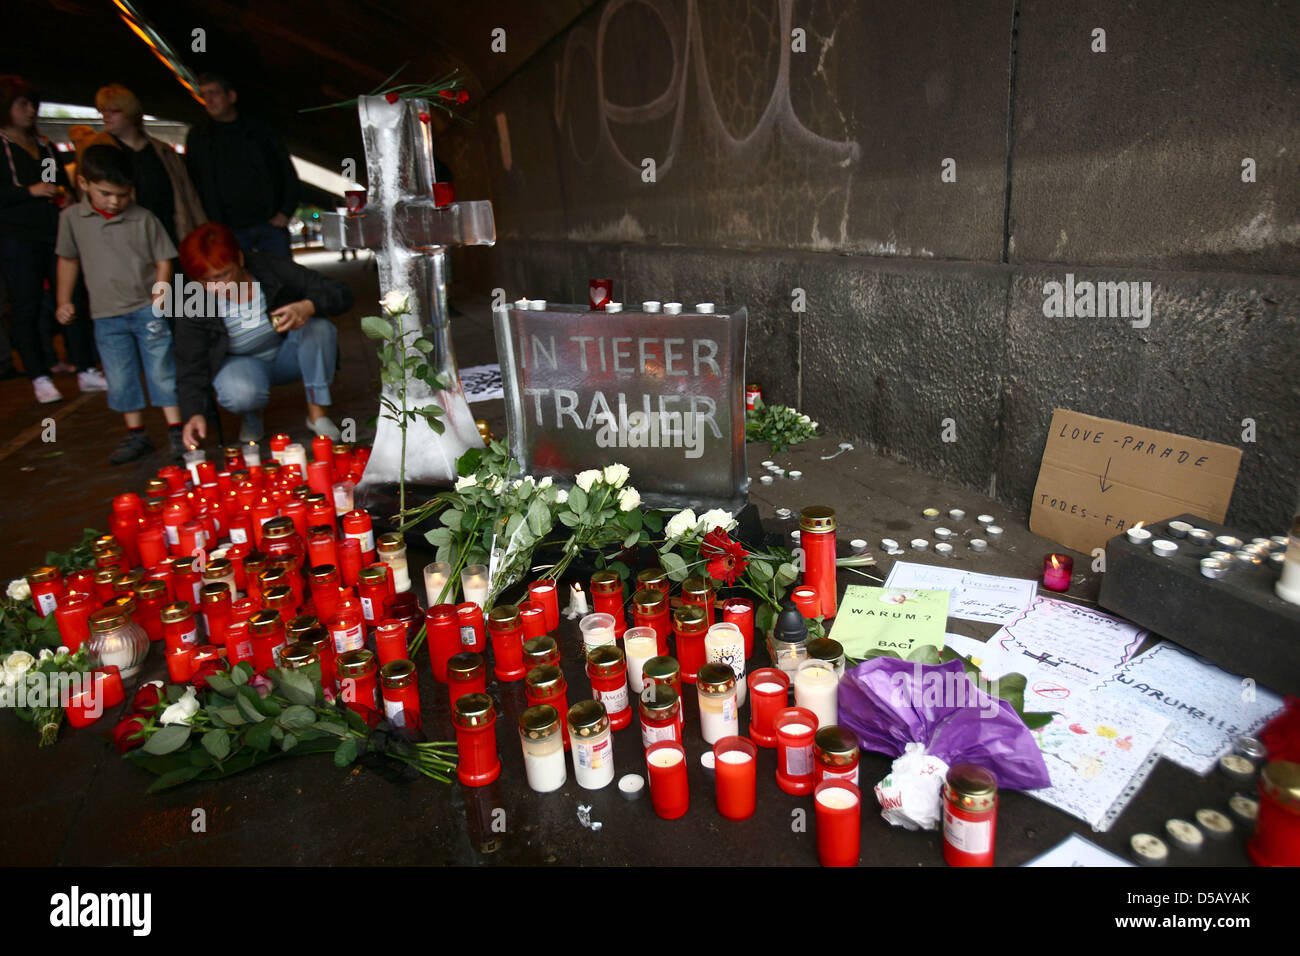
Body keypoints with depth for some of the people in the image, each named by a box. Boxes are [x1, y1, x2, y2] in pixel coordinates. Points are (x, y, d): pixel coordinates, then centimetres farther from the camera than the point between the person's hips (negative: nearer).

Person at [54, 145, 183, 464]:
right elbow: (68, 259, 14)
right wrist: (64, 300, 13)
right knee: (120, 380, 8)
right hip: (106, 315, 3)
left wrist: (161, 288, -15)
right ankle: (136, 435, 18)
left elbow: (163, 258, 1)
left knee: (162, 371, -1)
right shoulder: (72, 218, 4)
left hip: (147, 310, -3)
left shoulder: (143, 218, -4)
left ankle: (176, 431, 6)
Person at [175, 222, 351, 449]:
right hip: (239, 362, -1)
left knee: (320, 327, -31)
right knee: (242, 394, -37)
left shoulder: (272, 269, -22)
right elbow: (191, 368, -13)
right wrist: (194, 413, -30)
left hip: (287, 354, 1)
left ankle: (318, 412, -16)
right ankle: (251, 417, 4)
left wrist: (308, 307, -44)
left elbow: (340, 294, -23)